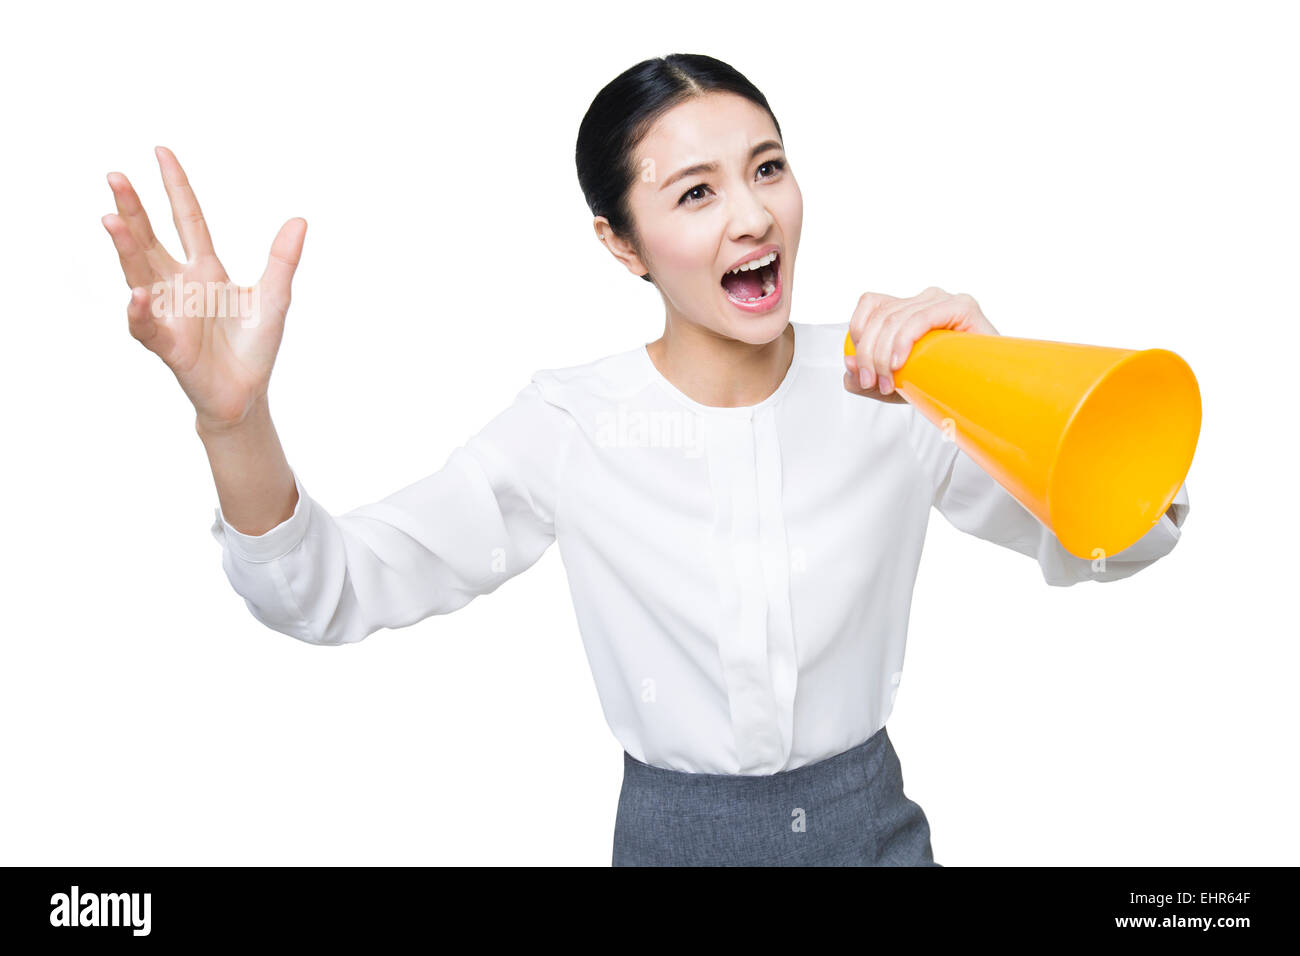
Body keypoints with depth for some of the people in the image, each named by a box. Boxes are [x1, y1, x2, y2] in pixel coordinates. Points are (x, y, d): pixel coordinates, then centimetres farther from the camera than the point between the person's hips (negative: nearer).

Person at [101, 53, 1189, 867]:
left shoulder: (891, 389, -13)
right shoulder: (570, 425, -15)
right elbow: (334, 589, -16)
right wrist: (235, 419, -36)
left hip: (869, 822, 2)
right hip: (674, 831, -1)